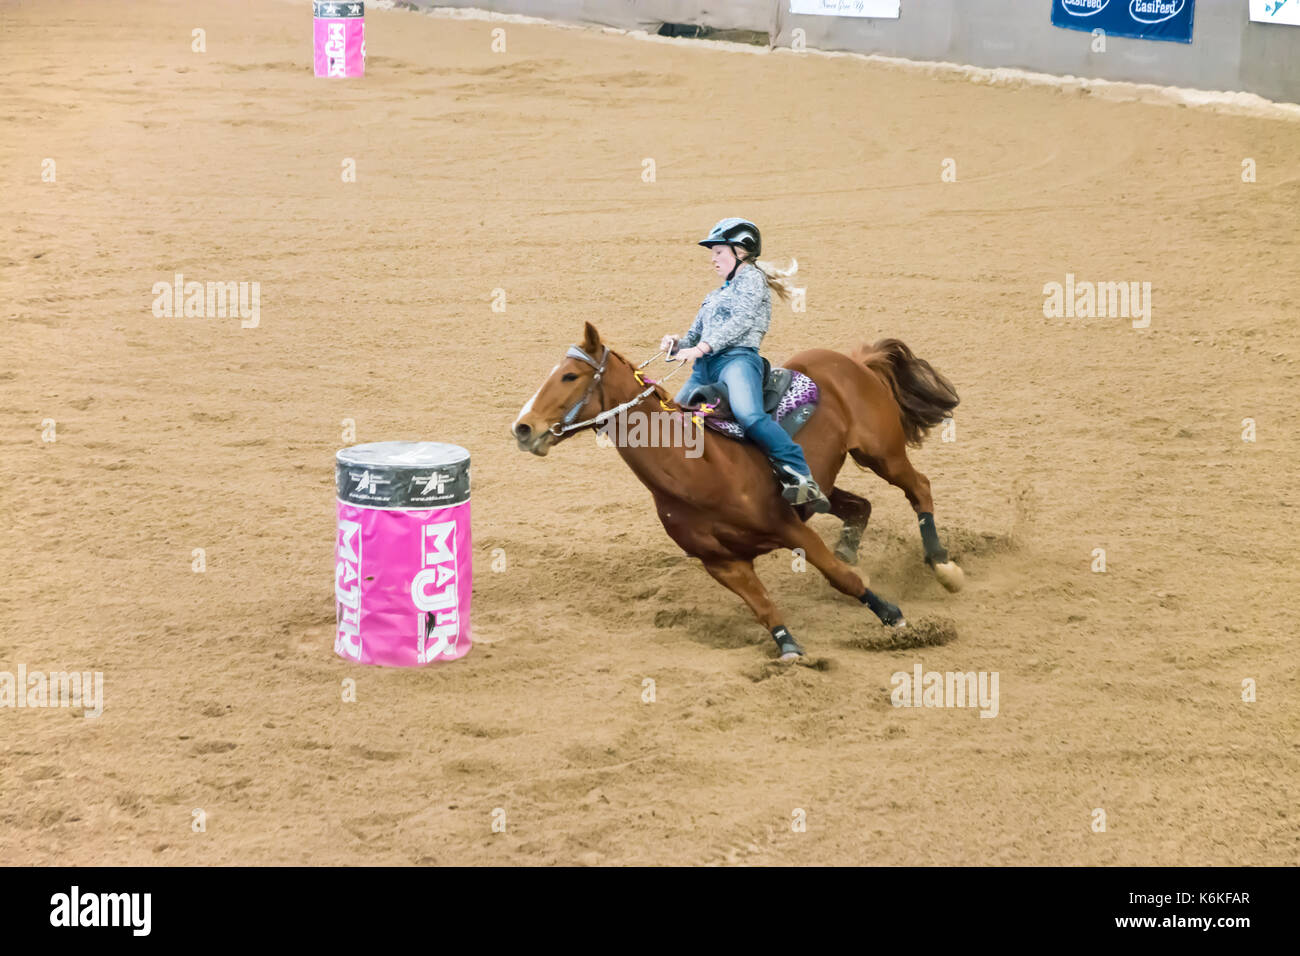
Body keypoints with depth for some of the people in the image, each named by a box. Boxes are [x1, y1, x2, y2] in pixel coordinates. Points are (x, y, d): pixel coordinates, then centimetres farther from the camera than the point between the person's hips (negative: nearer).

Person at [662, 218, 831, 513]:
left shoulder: (751, 278, 8)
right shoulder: (716, 296, 33)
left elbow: (740, 322, -7)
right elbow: (695, 334, 29)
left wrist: (700, 348, -17)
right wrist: (677, 345, 4)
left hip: (737, 358, -9)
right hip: (705, 367, 9)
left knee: (749, 415, -33)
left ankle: (803, 479, -37)